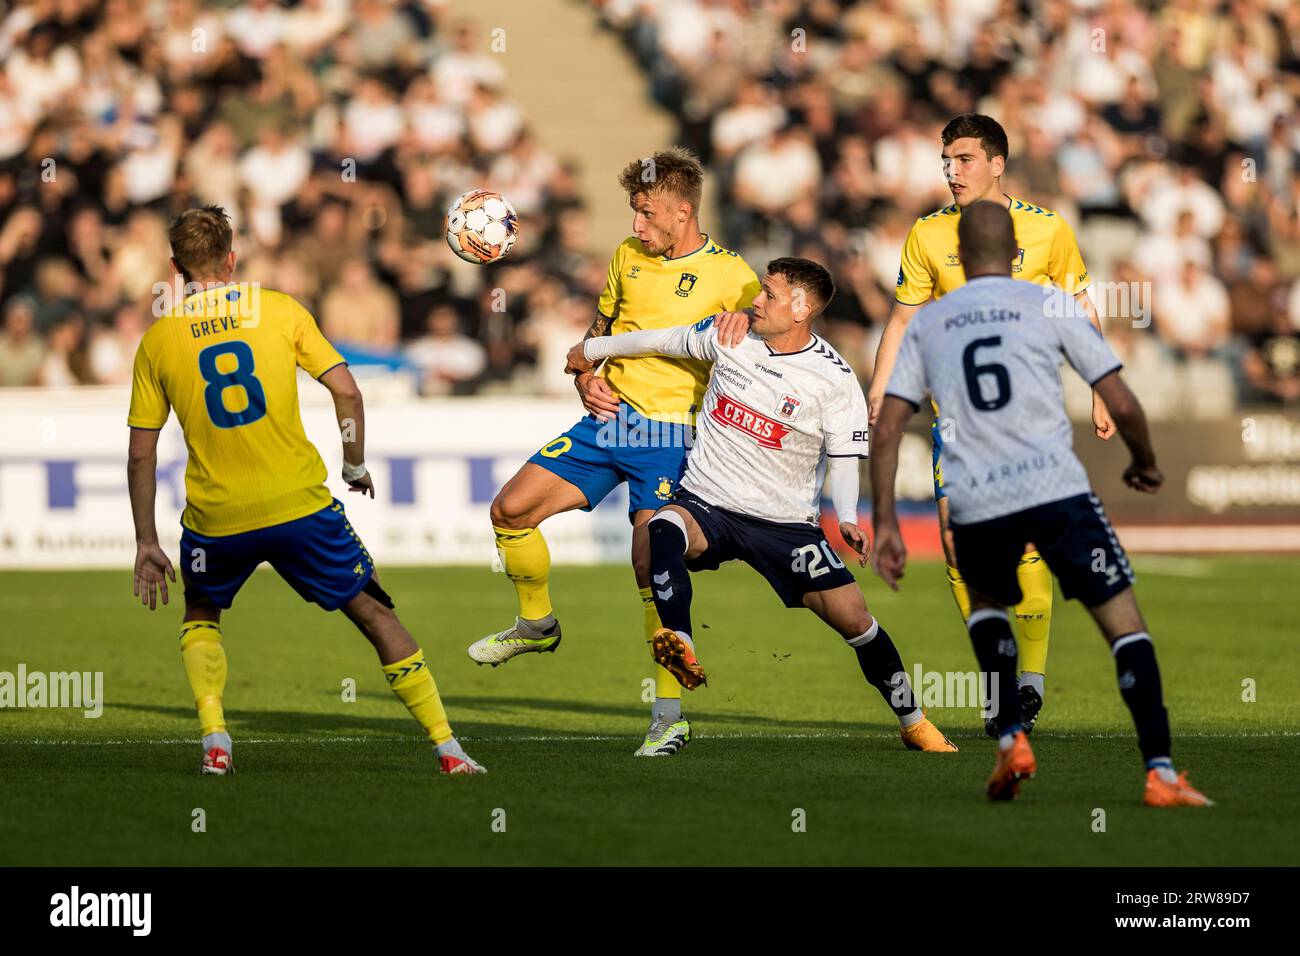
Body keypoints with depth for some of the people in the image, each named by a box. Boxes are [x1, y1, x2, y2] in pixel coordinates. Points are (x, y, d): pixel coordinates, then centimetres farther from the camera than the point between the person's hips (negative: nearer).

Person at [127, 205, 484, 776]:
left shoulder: (156, 342, 3)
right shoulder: (280, 310, 1)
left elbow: (141, 456, 3)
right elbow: (346, 391, -3)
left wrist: (146, 543, 10)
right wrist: (356, 466, 12)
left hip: (216, 518, 1)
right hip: (300, 505, -1)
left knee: (201, 616, 28)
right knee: (374, 614, 12)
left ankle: (214, 739, 8)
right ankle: (447, 747, 8)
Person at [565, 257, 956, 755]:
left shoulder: (835, 379, -8)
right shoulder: (729, 336, 0)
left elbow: (843, 458, -2)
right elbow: (661, 341, 17)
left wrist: (847, 517, -21)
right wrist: (592, 350, 29)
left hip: (785, 523, -1)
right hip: (706, 507, 2)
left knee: (853, 616, -9)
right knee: (664, 530, -34)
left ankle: (913, 722, 11)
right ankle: (681, 649, -52)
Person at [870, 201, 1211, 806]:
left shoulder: (926, 323, 15)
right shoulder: (1050, 304, 7)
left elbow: (887, 429, 9)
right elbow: (1121, 404, 4)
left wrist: (884, 523, 12)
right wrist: (1145, 464, 23)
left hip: (975, 504, 3)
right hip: (1056, 487, -3)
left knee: (986, 604, 32)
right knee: (1124, 623, 5)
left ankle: (1011, 740, 14)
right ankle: (1160, 773, -8)